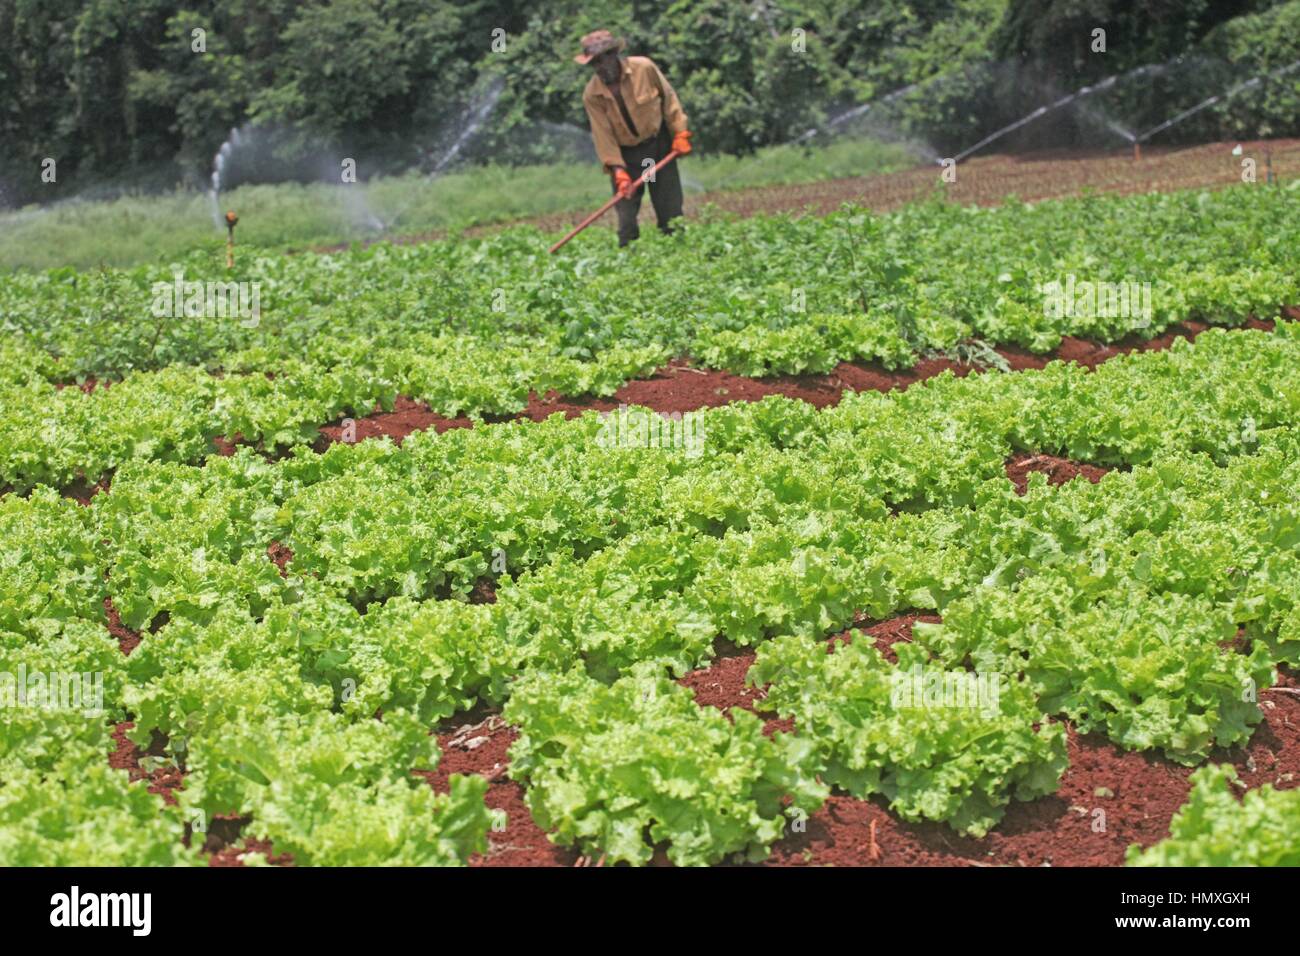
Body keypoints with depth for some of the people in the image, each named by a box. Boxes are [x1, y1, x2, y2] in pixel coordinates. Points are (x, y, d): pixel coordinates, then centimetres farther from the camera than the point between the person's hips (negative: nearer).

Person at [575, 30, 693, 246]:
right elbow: (603, 135, -14)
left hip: (660, 145, 0)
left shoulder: (644, 68, -15)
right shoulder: (592, 95, -14)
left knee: (671, 211, 4)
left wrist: (680, 132, -4)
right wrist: (618, 171, -21)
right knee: (626, 214, -5)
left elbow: (668, 97, -2)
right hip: (626, 155, 0)